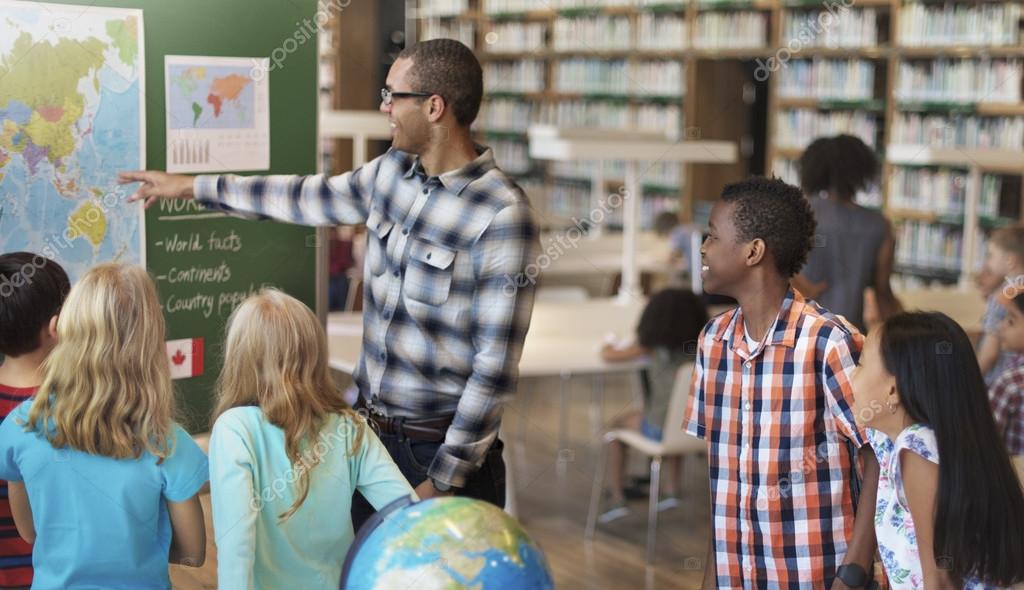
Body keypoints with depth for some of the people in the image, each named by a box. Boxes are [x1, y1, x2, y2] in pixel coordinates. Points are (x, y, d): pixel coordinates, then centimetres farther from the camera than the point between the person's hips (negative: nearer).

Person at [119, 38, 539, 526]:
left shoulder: (502, 217, -21)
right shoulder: (393, 171, 3)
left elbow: (496, 366, -20)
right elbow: (310, 199, 21)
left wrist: (444, 481, -17)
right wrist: (193, 187, 25)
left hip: (439, 448, -7)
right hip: (367, 431, 7)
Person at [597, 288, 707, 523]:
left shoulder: (652, 346, -9)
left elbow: (608, 356, 1)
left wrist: (608, 348, 25)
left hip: (661, 428, -4)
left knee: (617, 425, 26)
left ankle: (616, 499, 25)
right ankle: (672, 490, 38)